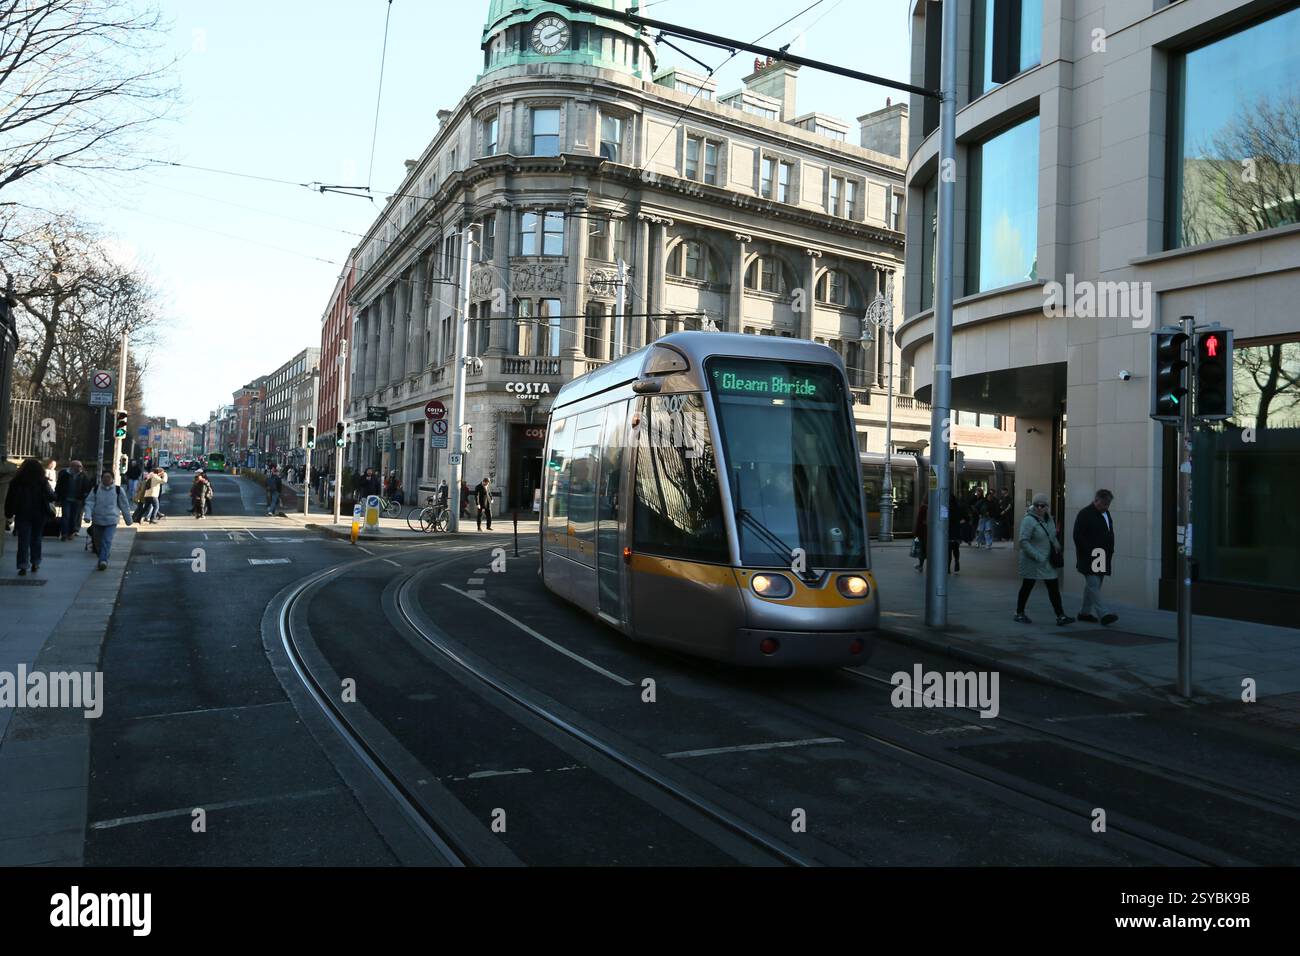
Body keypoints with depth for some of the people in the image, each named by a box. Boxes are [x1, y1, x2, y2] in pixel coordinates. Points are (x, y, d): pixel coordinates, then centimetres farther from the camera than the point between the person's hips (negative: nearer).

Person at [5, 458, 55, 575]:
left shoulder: (16, 482, -3)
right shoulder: (42, 482, -8)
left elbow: (9, 499, 0)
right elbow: (51, 497, -8)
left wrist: (9, 513, 8)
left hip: (22, 515, 0)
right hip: (39, 515, 0)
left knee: (23, 541, 2)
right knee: (36, 539, 15)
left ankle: (23, 566, -6)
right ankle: (35, 563, 17)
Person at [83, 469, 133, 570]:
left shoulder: (118, 490, 0)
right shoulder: (96, 489, 3)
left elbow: (125, 505, 7)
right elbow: (89, 503, 1)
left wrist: (128, 519, 12)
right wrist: (88, 515, -16)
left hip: (111, 521, -3)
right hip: (97, 521, 3)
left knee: (107, 541, -18)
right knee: (98, 543, 11)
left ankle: (103, 560, -26)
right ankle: (103, 560, 28)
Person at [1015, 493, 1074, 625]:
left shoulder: (1048, 518, 8)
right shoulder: (1029, 520, -16)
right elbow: (1023, 541, -22)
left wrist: (1056, 546, 5)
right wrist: (1037, 556, -23)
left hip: (1047, 561, 7)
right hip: (1032, 562, -7)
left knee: (1054, 588, 3)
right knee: (1027, 587, 5)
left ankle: (1060, 616, 5)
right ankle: (1019, 614, 19)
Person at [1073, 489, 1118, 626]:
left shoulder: (1106, 513, 15)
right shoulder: (1085, 514, -11)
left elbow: (1110, 534, 22)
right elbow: (1078, 536, -15)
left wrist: (1110, 551, 12)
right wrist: (1088, 553, -18)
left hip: (1102, 557, 9)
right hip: (1089, 557, -9)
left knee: (1092, 585, 13)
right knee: (1094, 584, -12)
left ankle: (1085, 612, 21)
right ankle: (1103, 614, -18)